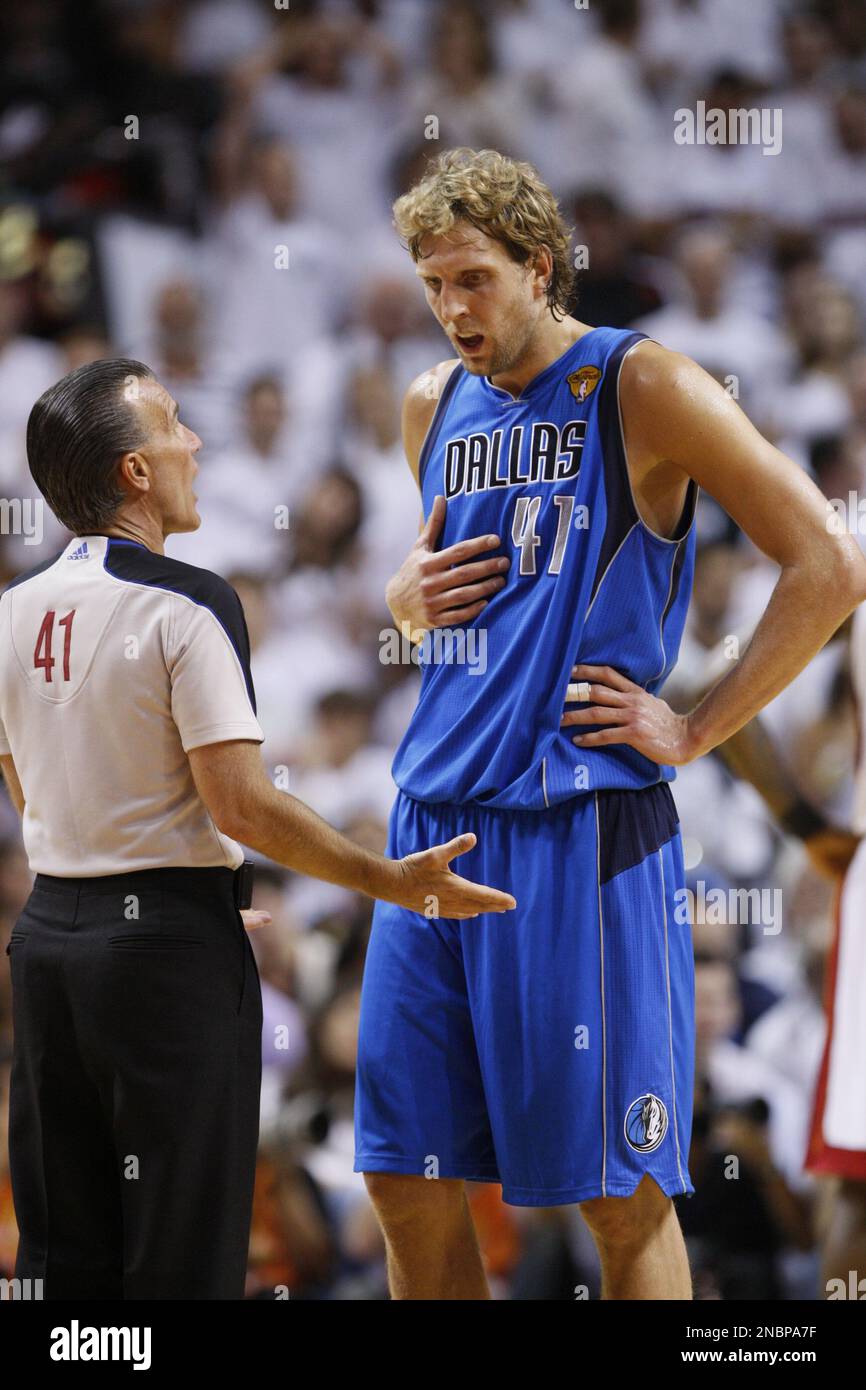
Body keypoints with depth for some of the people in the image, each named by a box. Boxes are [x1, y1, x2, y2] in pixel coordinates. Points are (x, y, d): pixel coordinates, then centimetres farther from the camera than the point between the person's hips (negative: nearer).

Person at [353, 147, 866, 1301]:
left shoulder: (643, 389, -5)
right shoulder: (435, 407, 14)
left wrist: (697, 730, -9)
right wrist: (406, 597, 7)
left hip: (580, 826, -6)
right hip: (434, 816, 6)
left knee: (621, 1197, -2)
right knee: (408, 1181, 6)